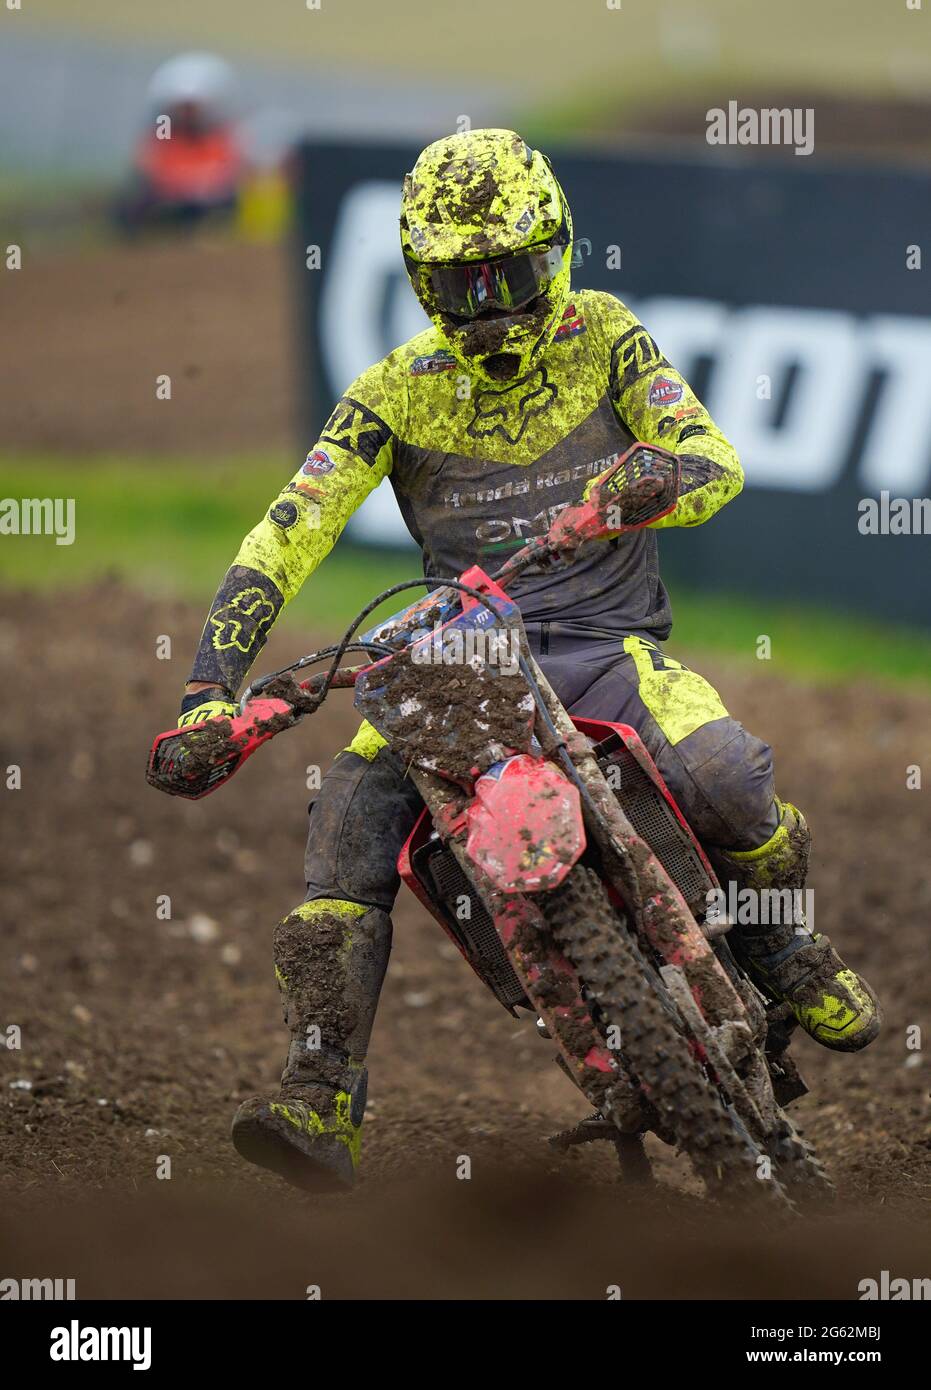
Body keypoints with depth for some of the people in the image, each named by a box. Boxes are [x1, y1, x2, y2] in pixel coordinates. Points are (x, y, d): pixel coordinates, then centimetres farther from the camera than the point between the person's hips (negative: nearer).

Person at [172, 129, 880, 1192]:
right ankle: (321, 1104, -27)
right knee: (352, 805, -26)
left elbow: (712, 460, -8)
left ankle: (783, 953, 5)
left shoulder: (602, 340, 3)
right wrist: (210, 686, -16)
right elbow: (286, 534, -3)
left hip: (609, 647, -1)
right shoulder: (397, 393, 4)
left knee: (725, 779, -30)